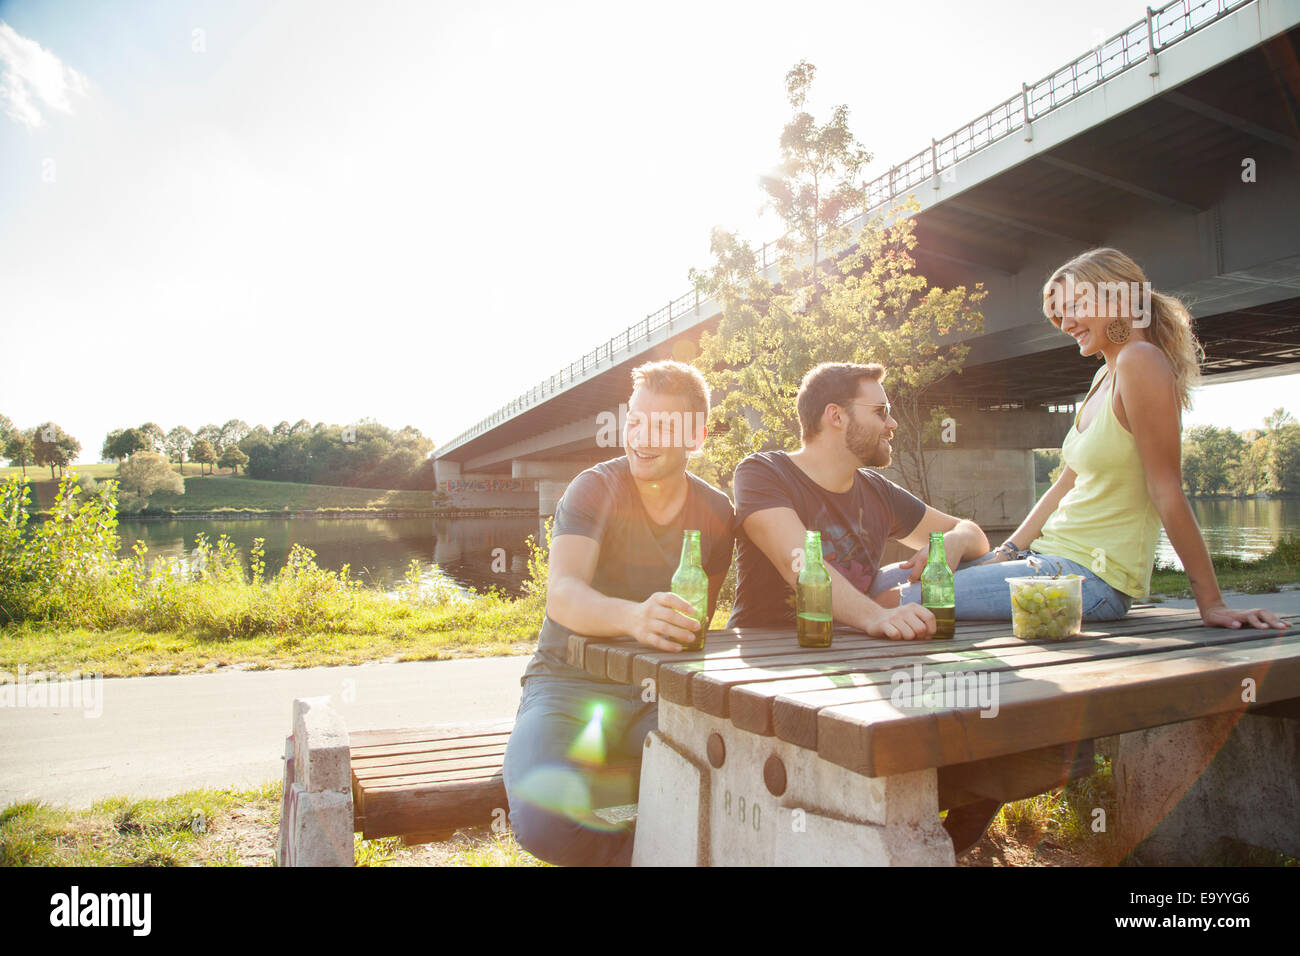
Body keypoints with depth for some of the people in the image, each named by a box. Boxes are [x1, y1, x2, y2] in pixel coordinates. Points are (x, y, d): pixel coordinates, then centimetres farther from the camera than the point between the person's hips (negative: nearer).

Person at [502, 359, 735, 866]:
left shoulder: (716, 513, 4)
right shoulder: (595, 489, -9)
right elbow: (562, 596, -25)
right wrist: (634, 616, -46)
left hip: (660, 692, 3)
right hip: (572, 680, -2)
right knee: (545, 819, -30)